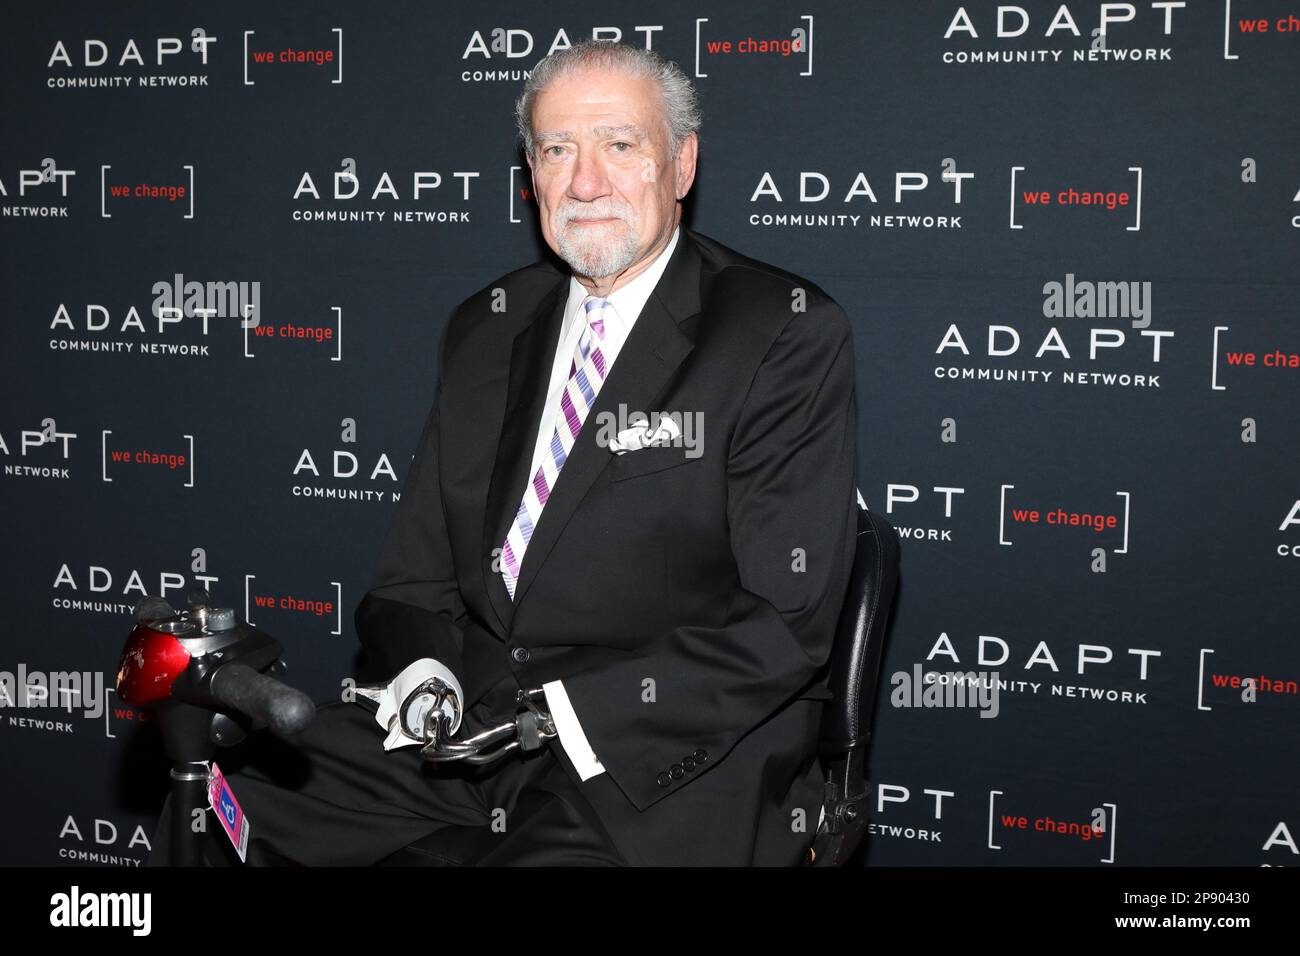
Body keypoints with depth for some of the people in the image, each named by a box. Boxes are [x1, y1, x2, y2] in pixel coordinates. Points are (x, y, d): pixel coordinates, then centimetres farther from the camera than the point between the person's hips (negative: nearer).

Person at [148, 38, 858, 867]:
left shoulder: (789, 334, -7)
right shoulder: (486, 328, 12)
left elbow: (785, 622, -13)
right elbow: (418, 572, 15)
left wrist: (573, 708, -19)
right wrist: (421, 672, -7)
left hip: (670, 749, -5)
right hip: (468, 725, 5)